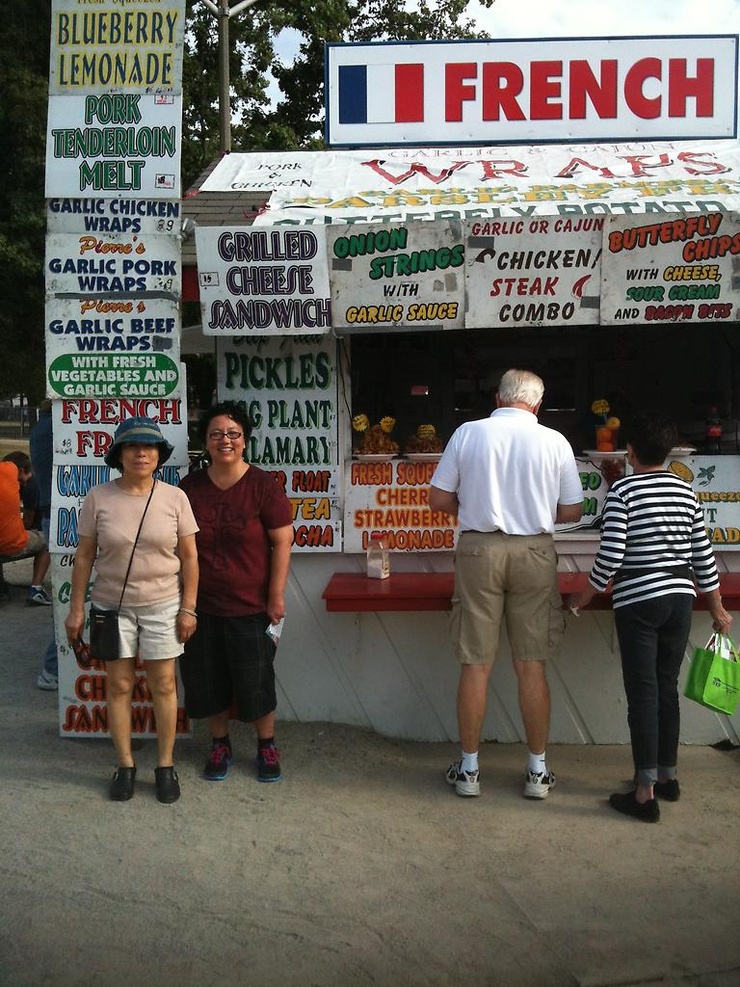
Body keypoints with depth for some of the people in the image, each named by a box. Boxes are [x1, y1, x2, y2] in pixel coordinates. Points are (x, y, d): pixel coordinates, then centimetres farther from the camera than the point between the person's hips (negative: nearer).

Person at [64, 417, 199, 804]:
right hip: (113, 606, 1)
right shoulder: (98, 498, -5)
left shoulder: (174, 497, -6)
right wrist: (76, 609, -1)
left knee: (163, 685, 6)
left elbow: (189, 557, -1)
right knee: (119, 685, 8)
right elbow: (84, 556, 0)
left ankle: (165, 765, 21)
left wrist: (188, 608, -4)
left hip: (163, 605, 0)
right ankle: (125, 765, 23)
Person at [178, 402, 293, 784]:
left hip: (250, 606, -3)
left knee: (256, 679, 6)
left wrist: (276, 596, -10)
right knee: (208, 680, 12)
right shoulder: (190, 487, 1)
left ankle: (267, 745, 28)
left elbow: (282, 542, -8)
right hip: (202, 606, 3)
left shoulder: (263, 486, -8)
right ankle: (220, 744, 33)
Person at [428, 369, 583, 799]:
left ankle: (469, 768, 16)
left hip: (479, 549, 0)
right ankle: (538, 771, 17)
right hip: (534, 553, 0)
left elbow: (439, 499, 1)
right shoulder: (554, 441, -1)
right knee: (532, 664, 8)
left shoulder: (468, 433, -1)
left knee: (476, 663, 6)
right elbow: (571, 512, 3)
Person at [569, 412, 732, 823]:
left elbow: (610, 555, -14)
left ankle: (646, 793, 0)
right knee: (667, 689, 15)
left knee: (643, 694, -2)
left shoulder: (623, 490, -9)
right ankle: (667, 776, 26)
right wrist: (718, 608, 19)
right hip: (679, 601, 5)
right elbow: (703, 556, 9)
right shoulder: (686, 491, 7)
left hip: (638, 603, -5)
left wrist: (584, 597, 0)